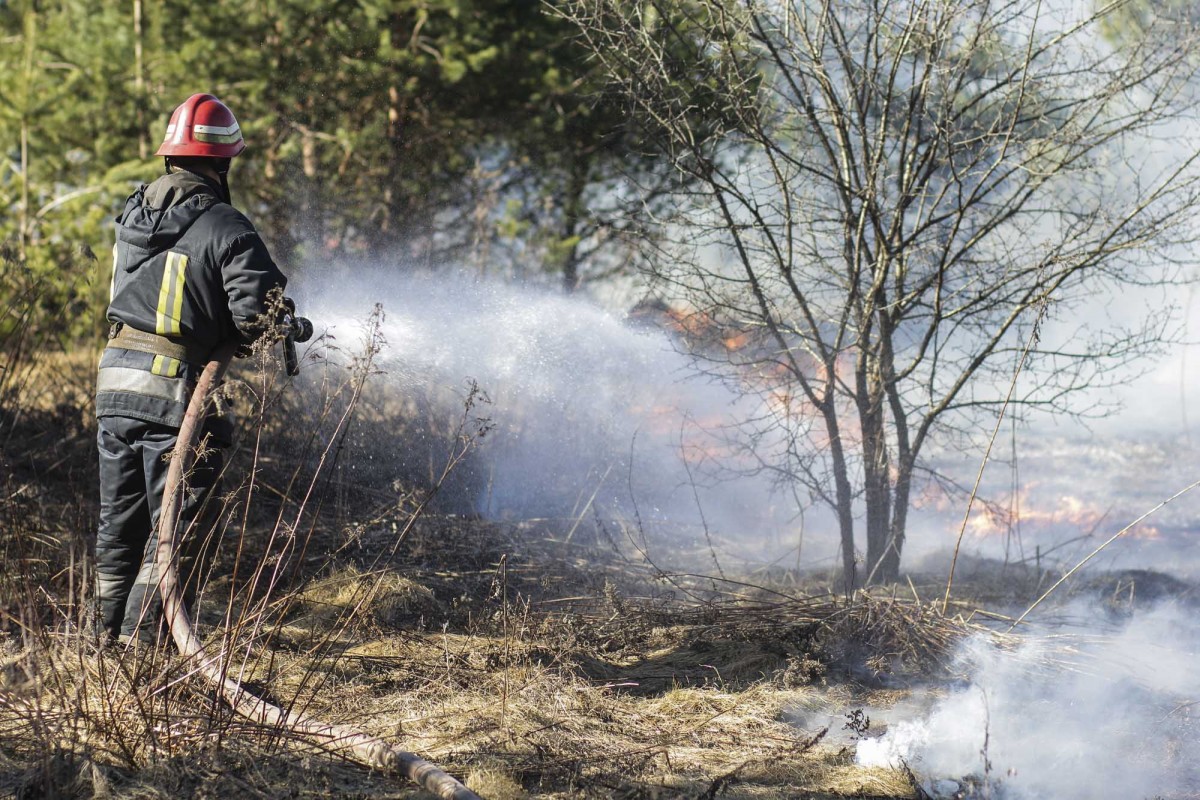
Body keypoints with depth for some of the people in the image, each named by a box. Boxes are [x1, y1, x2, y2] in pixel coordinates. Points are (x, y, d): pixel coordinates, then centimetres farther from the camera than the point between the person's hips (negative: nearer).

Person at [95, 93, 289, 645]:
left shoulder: (130, 215, 8)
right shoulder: (226, 228, -14)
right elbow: (256, 314, -20)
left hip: (114, 384, 6)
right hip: (177, 391, -6)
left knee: (118, 523, 16)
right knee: (172, 532, 2)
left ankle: (111, 635, 22)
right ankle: (142, 640, 0)